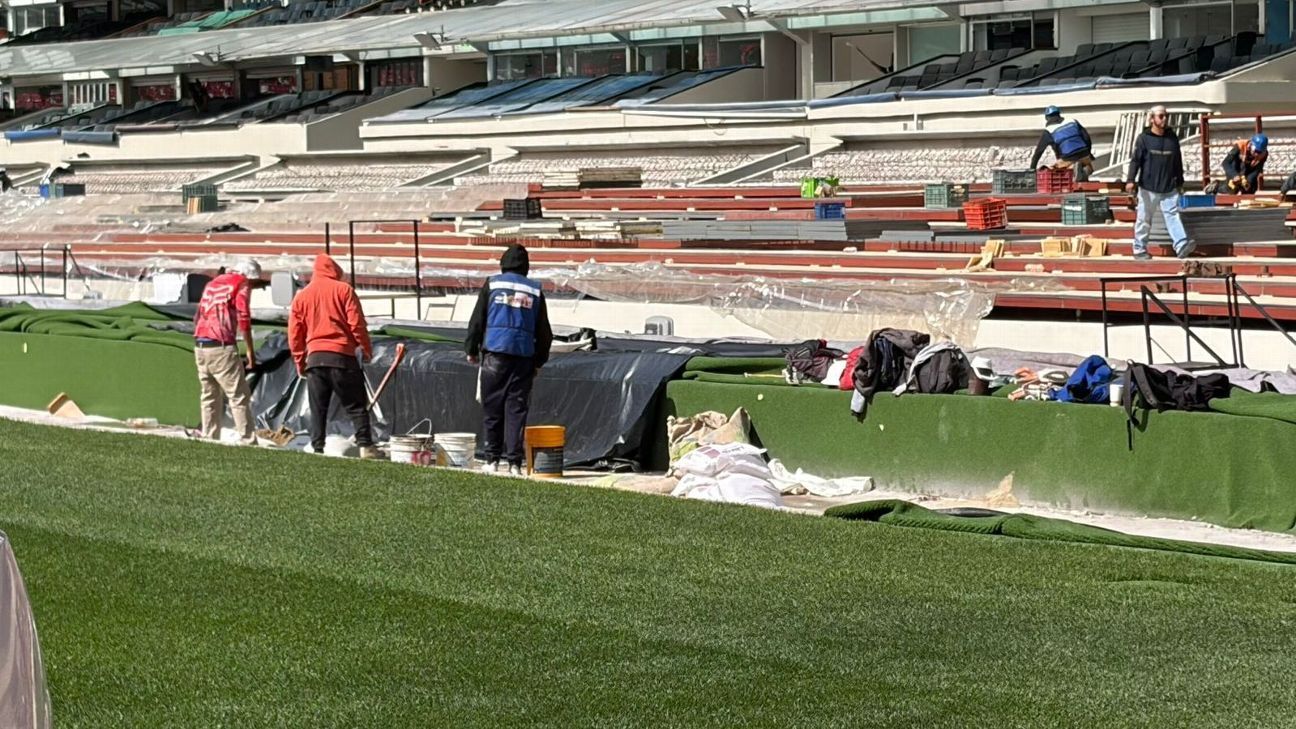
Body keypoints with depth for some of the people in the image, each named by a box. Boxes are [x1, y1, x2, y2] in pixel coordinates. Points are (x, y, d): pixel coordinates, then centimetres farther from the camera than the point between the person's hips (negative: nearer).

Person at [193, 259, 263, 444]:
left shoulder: (212, 283, 21)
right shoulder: (241, 285, 0)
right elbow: (243, 318, -8)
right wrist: (250, 352, -6)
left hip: (200, 346, 7)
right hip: (221, 347, -7)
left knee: (210, 397, 14)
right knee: (239, 396, -5)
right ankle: (247, 440, -10)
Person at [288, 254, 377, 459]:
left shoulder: (301, 296, 12)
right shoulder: (343, 290, 2)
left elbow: (294, 334, 12)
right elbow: (357, 324, -4)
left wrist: (300, 362, 19)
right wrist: (367, 350, 6)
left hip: (315, 358, 3)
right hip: (343, 356, -3)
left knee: (318, 410, 7)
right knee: (356, 406, 1)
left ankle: (317, 449, 2)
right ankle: (366, 446, -8)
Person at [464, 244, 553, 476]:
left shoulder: (492, 284, 4)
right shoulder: (535, 291, 10)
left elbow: (477, 319, 4)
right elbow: (544, 331, 12)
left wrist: (472, 349, 13)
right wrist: (539, 361, 18)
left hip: (495, 352, -1)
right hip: (524, 355, 1)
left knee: (492, 407, 5)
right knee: (517, 408, 2)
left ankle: (492, 459, 8)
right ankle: (514, 461, -3)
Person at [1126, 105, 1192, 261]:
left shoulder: (1172, 138, 9)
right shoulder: (1144, 139, -3)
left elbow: (1178, 161, 18)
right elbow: (1136, 160, -6)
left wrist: (1180, 181, 21)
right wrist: (1131, 180, -18)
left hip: (1169, 188, 3)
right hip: (1148, 187, -3)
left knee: (1173, 215, -8)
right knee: (1144, 219, 6)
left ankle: (1182, 246, -17)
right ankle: (1139, 249, 16)